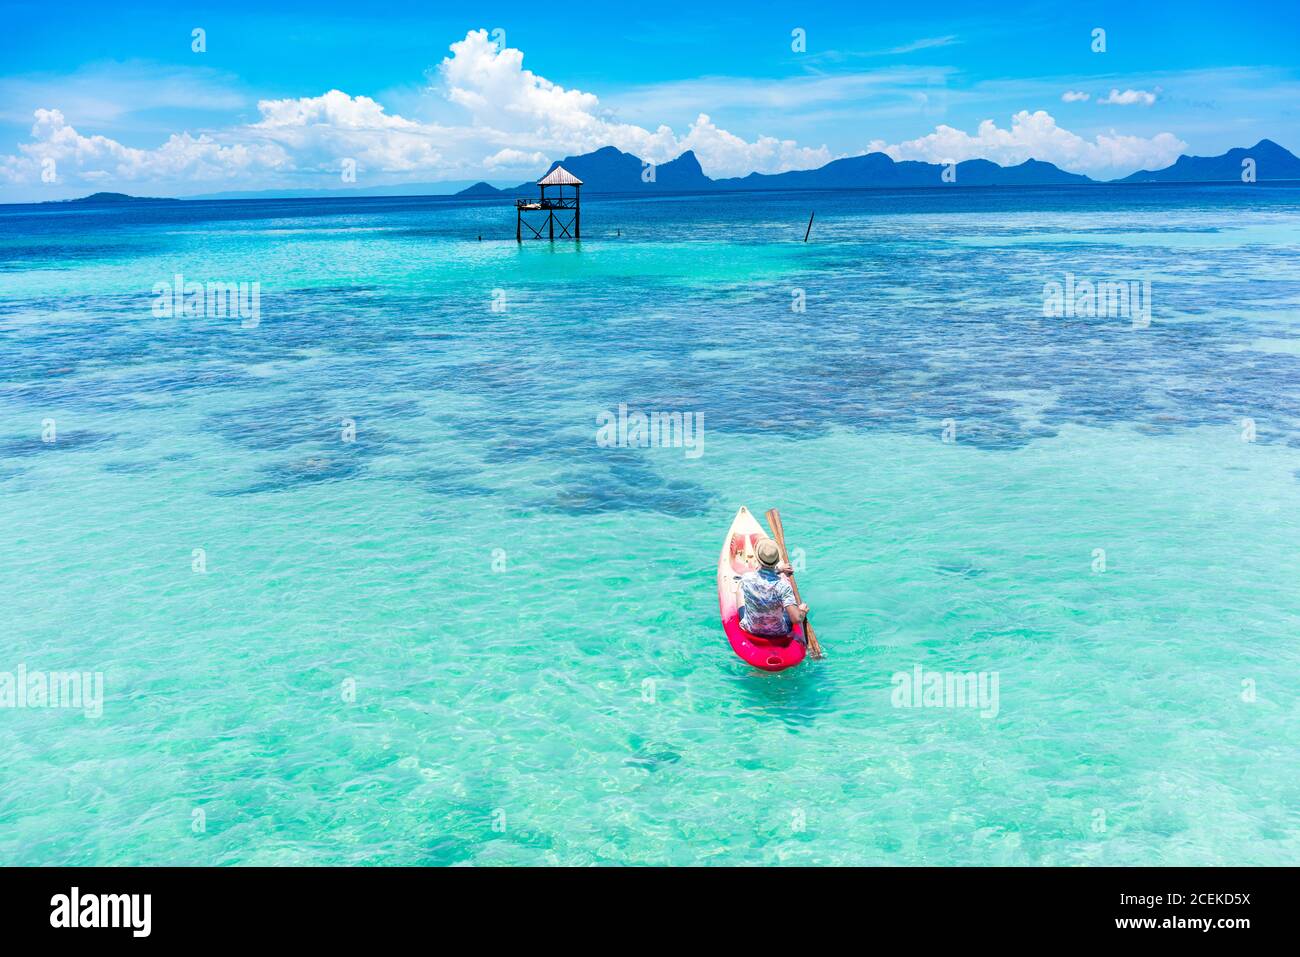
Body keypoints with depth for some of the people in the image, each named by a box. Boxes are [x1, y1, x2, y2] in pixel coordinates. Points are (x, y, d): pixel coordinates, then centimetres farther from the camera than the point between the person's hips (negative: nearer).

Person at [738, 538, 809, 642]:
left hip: (751, 629, 1)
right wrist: (802, 611, -9)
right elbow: (796, 619, -31)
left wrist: (776, 569, 16)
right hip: (779, 632, -1)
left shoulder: (746, 578, -22)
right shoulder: (783, 585, -30)